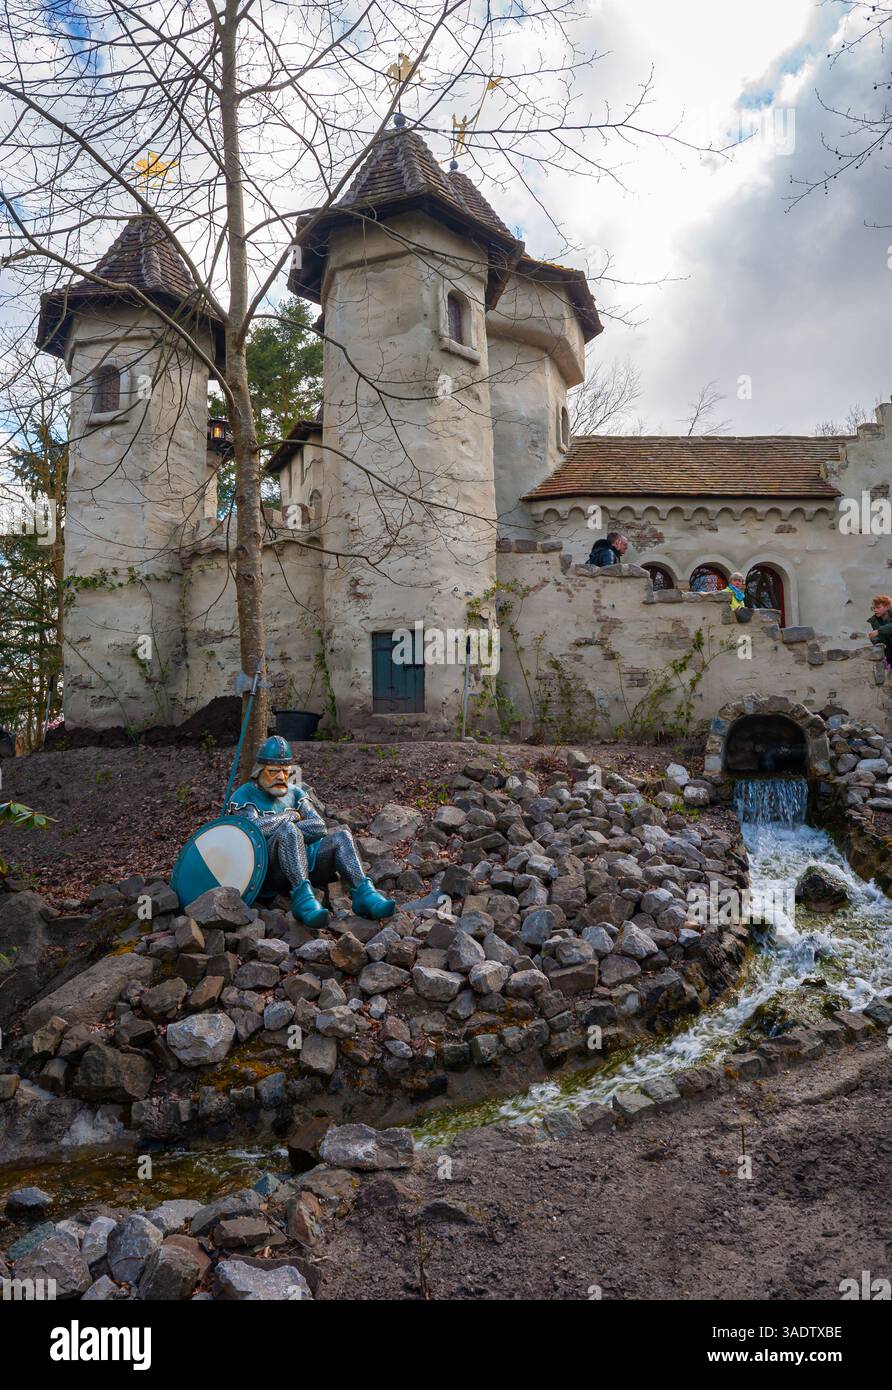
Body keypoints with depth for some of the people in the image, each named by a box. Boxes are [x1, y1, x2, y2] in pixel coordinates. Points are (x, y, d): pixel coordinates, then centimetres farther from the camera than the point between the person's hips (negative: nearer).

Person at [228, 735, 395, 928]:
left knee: (341, 837, -17)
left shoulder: (295, 793, 20)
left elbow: (319, 827, 4)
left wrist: (279, 827, -6)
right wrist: (289, 816, -2)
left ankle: (363, 893, -35)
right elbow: (256, 829, -16)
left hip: (303, 858, 5)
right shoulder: (244, 795, 5)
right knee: (288, 830, -33)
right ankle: (302, 896, -44)